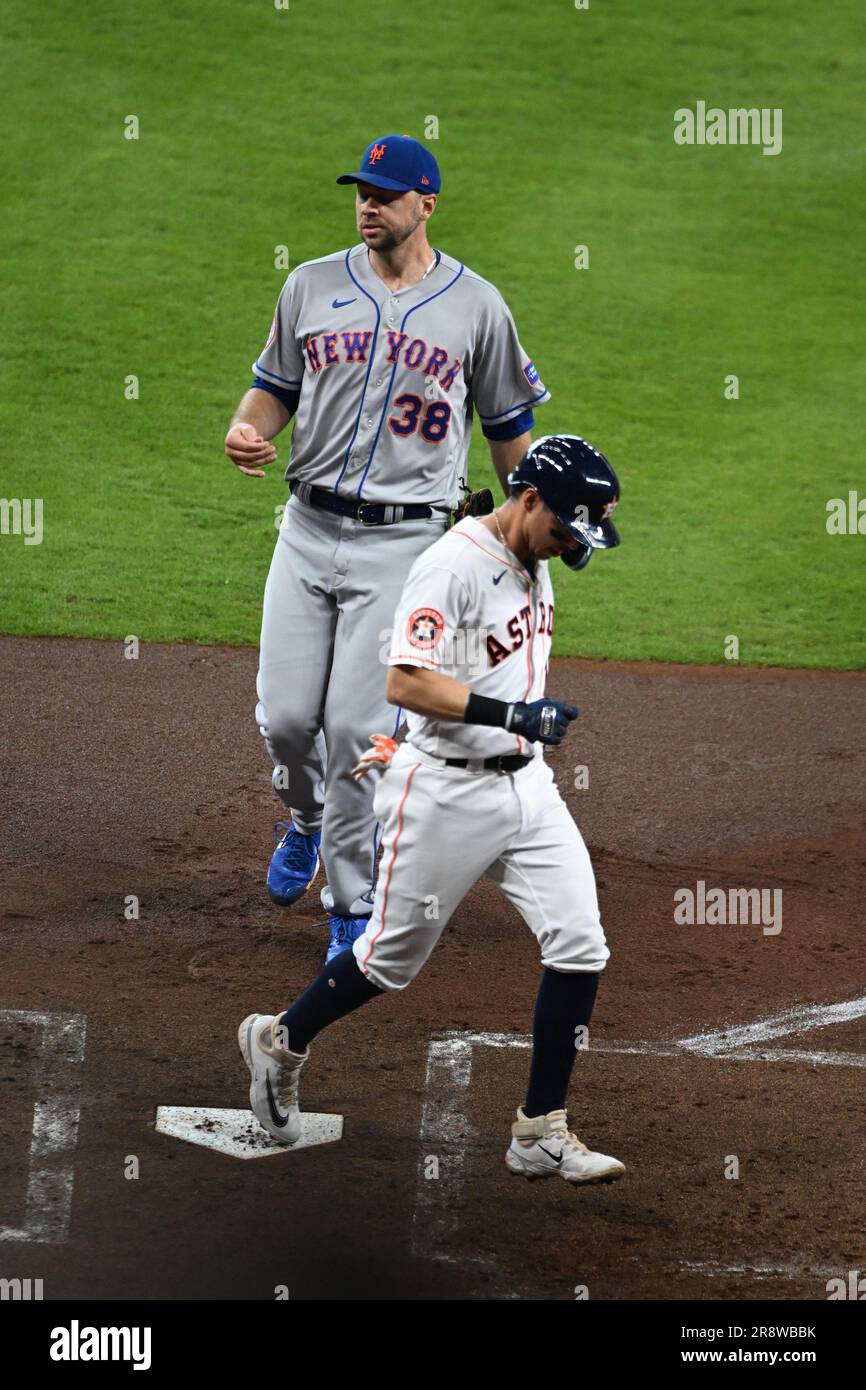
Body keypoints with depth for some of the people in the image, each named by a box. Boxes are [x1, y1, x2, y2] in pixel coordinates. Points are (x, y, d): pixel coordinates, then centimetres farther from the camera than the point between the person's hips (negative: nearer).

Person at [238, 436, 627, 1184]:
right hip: (448, 791, -7)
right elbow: (407, 681, -27)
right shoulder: (451, 567, -19)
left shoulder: (533, 564, 9)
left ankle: (543, 1134, 1)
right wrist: (508, 713, -34)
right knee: (394, 955, 7)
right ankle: (281, 1041, 34)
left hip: (525, 782, 7)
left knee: (579, 946, -5)